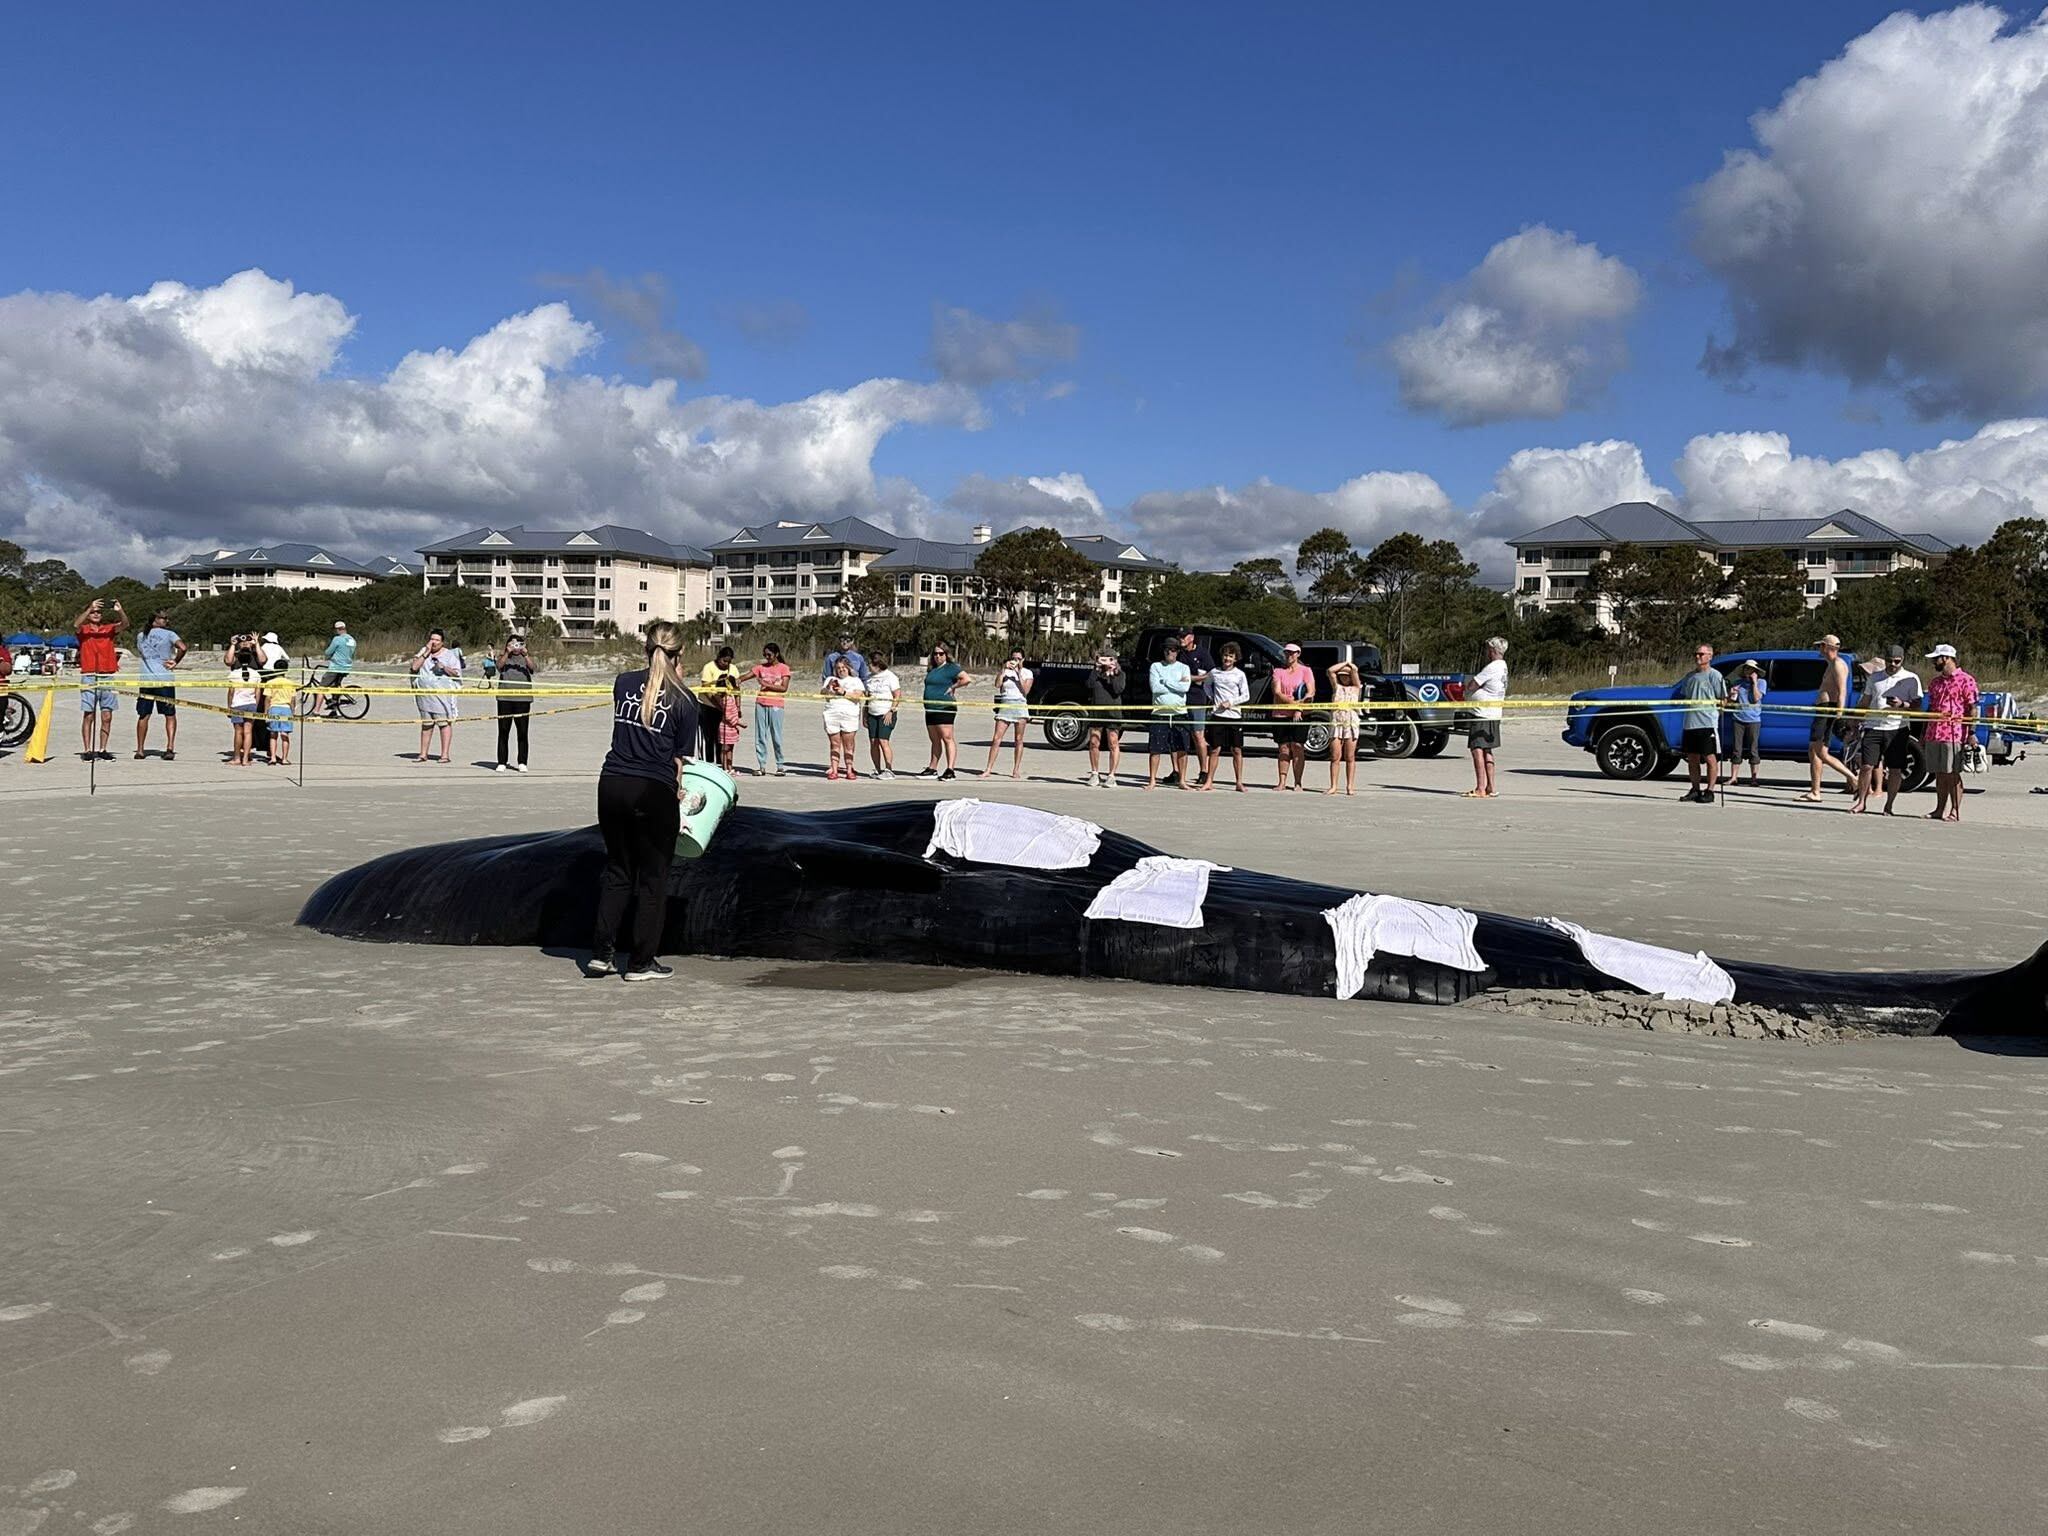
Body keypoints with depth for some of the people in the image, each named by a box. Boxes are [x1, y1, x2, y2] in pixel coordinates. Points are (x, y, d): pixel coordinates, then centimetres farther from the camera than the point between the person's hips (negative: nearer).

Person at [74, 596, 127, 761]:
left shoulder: (109, 629, 11)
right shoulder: (83, 630, 5)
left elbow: (124, 624, -7)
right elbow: (75, 625, -19)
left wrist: (119, 611, -27)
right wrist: (90, 608, -28)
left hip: (107, 678, 3)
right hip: (89, 677, -3)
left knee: (107, 717, 2)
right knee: (88, 715, -3)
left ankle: (102, 750, 9)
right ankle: (87, 750, -1)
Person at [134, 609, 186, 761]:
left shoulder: (141, 636, 15)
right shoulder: (168, 634, -1)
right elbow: (183, 648, -16)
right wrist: (175, 662, -3)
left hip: (146, 680, 4)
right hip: (165, 679, -4)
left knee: (143, 715, 10)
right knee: (170, 715, 3)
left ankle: (140, 750, 12)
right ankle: (170, 748, -9)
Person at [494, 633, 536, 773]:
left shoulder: (526, 657, 8)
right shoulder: (504, 656, 9)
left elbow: (533, 668, -11)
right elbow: (499, 666, -11)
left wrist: (526, 655, -24)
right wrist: (507, 653, -22)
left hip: (523, 699, 0)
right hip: (505, 697, 0)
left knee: (522, 732, 0)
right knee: (503, 732, 3)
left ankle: (522, 763, 6)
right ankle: (502, 763, 7)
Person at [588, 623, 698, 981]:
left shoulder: (624, 683, 7)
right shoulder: (683, 700, -3)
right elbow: (681, 758, -1)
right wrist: (678, 790, 11)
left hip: (612, 785, 4)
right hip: (654, 791, -4)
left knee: (617, 870, 18)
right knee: (652, 877, 8)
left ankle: (601, 953, 16)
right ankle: (642, 962, 12)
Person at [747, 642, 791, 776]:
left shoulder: (783, 668, 1)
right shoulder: (761, 667, 11)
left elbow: (784, 688, -8)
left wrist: (766, 684, -13)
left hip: (775, 705, -4)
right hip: (761, 704, 4)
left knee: (776, 737, -2)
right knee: (760, 736, 3)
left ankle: (781, 766, 6)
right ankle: (761, 766, 7)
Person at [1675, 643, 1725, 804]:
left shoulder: (1714, 675, -2)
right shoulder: (1690, 676, 17)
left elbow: (1722, 699, -3)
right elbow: (1683, 697, 24)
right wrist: (1687, 703, 4)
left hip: (1708, 722, -7)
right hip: (1689, 723, 7)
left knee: (1710, 758, -3)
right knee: (1692, 758, 10)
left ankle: (1709, 791, 2)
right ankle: (1695, 789, 19)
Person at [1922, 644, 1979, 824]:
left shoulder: (1966, 680, -4)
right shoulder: (1935, 682, 18)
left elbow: (1972, 709, -8)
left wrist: (1971, 733, -15)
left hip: (1954, 735, -7)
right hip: (1934, 734, 7)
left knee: (1953, 774, -4)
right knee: (1939, 774, 10)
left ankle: (1955, 811, 1)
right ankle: (1940, 810, 16)